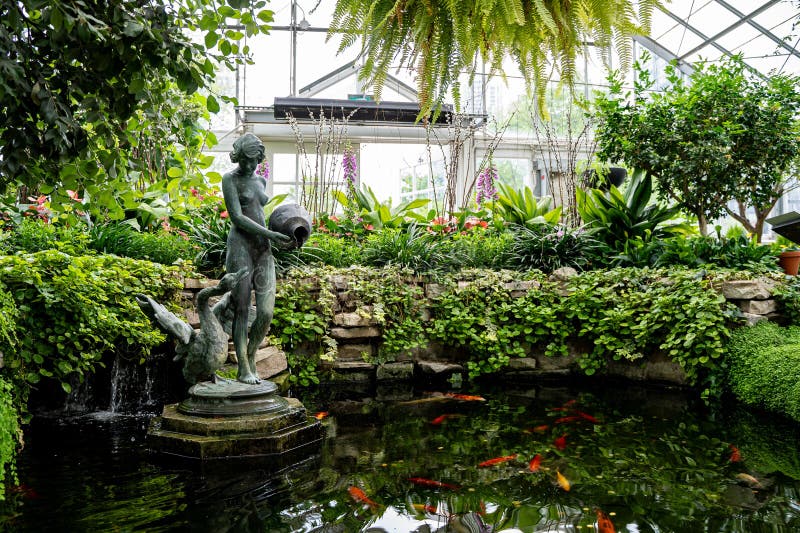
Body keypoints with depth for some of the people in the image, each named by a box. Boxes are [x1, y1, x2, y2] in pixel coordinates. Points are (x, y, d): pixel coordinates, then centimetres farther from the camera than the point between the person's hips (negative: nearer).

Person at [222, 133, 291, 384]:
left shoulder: (261, 181, 19)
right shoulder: (230, 179, 0)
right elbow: (237, 217, -11)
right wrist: (271, 234, -15)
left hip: (264, 249, 5)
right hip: (241, 246, -5)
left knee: (266, 312, -5)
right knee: (242, 310, -5)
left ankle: (251, 358, 15)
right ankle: (243, 369, 2)